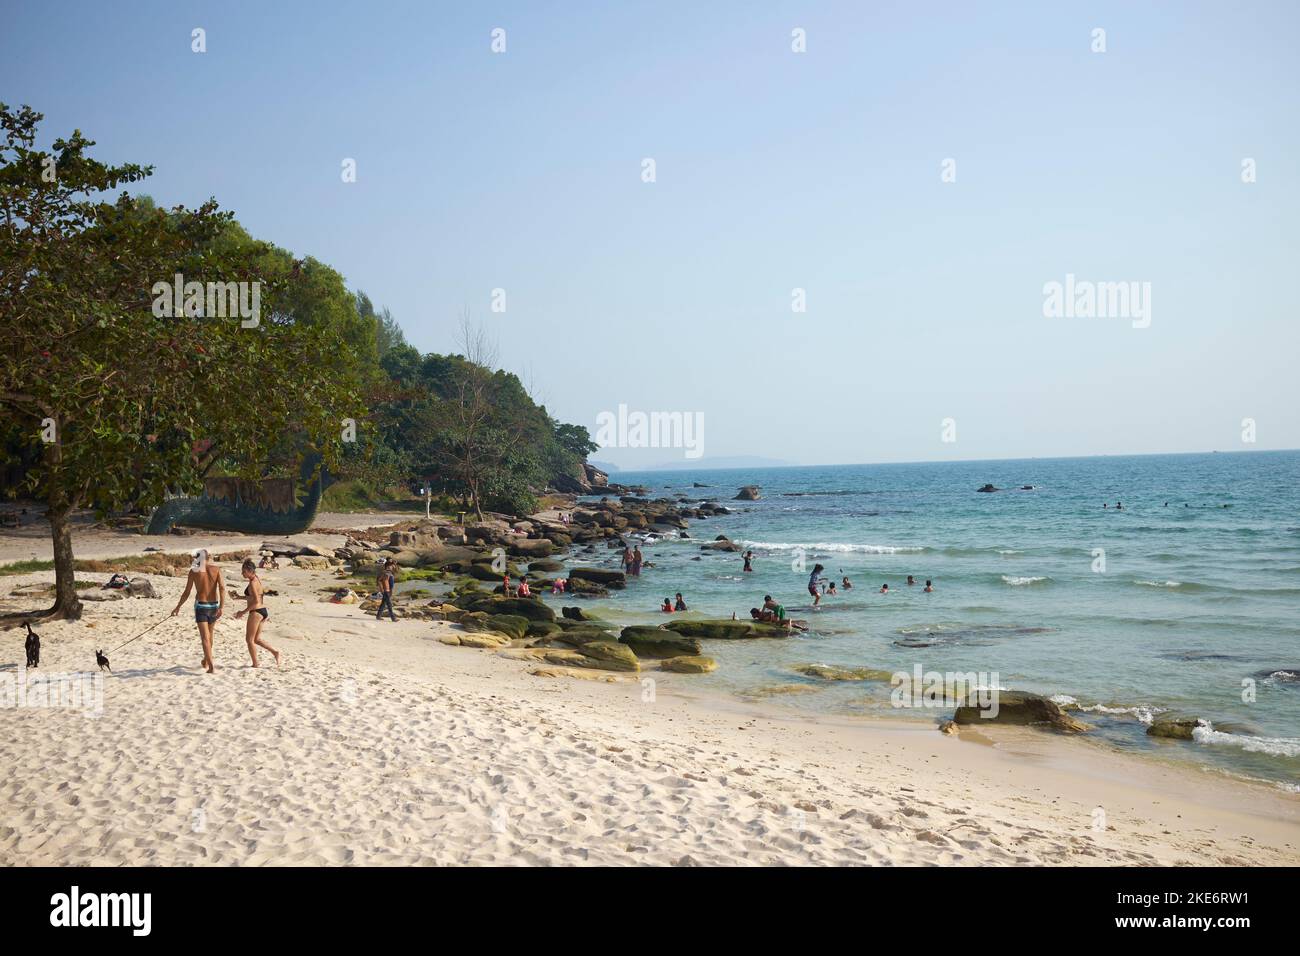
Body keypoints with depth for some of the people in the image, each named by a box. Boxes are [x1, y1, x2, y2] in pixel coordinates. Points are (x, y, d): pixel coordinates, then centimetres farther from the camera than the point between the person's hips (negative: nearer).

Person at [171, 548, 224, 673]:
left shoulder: (193, 571, -2)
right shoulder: (216, 569, 1)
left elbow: (187, 592, 0)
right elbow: (222, 588, -11)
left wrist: (178, 607, 13)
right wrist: (222, 607, -15)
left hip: (201, 606, -2)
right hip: (214, 605, 2)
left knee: (205, 637, -5)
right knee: (209, 634, 23)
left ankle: (211, 667, -17)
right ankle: (206, 661, 36)